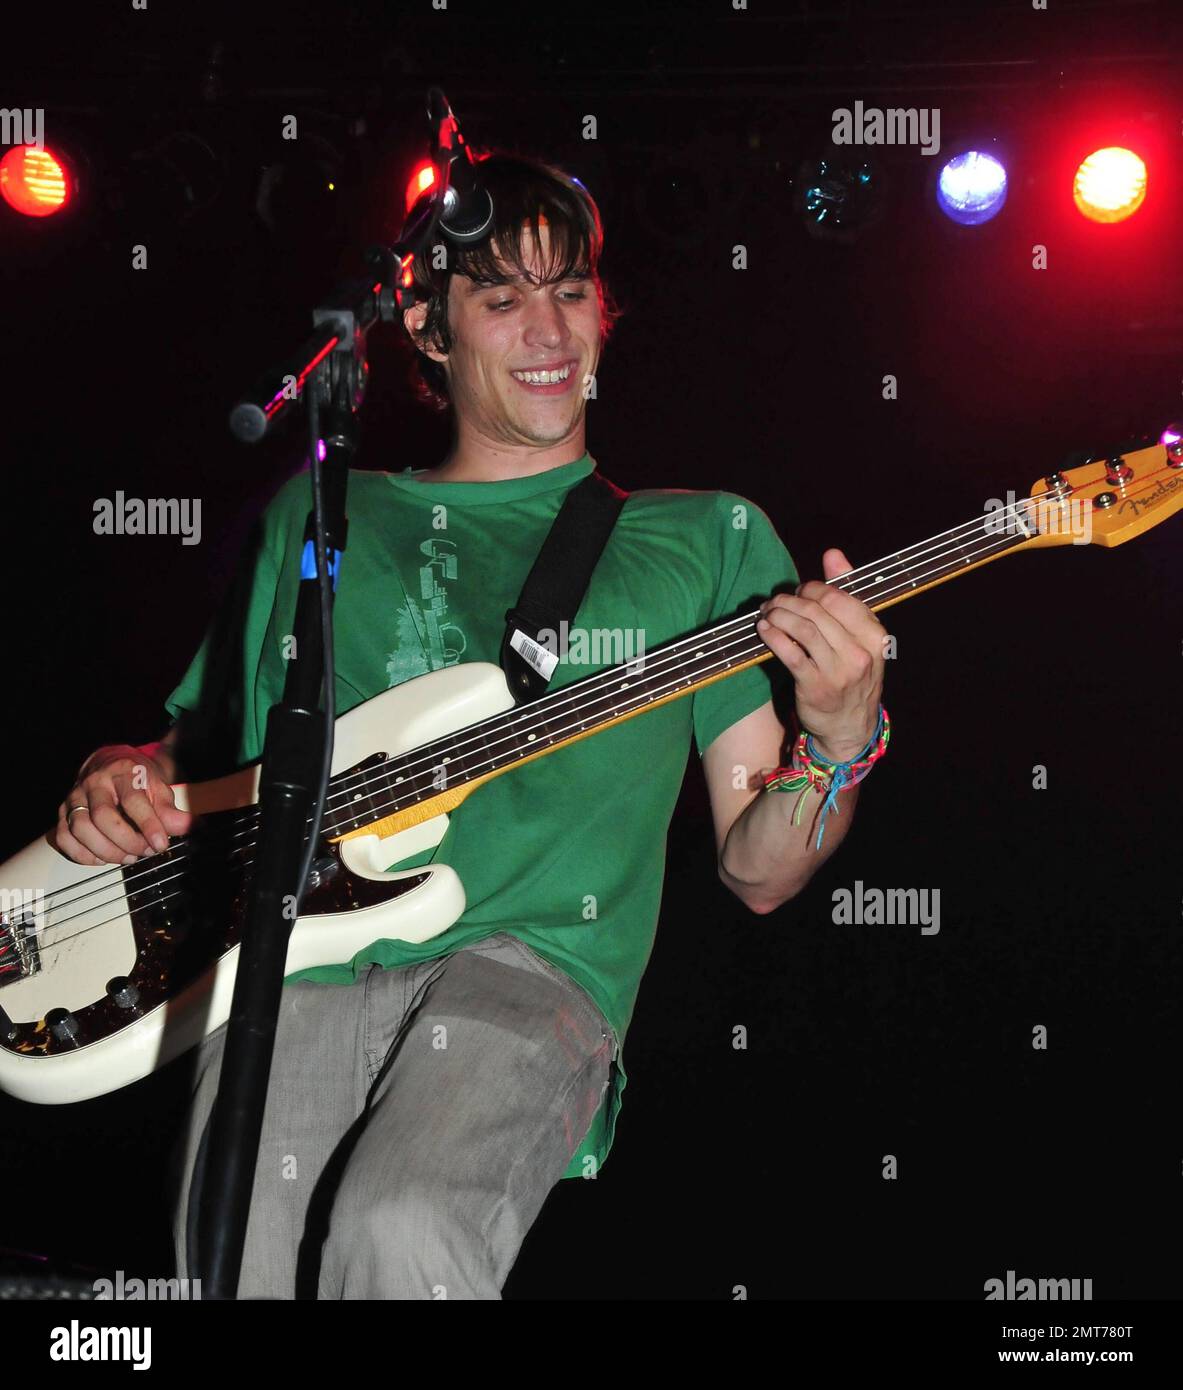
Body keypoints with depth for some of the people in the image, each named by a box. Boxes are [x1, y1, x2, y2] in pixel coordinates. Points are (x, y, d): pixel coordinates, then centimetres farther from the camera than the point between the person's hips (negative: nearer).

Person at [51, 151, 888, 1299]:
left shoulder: (708, 537, 15)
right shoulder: (314, 514, 21)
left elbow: (756, 873, 10)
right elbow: (191, 739, 27)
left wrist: (837, 742, -9)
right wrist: (119, 778, 5)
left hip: (532, 960, -2)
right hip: (288, 967, 3)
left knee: (401, 1233, -32)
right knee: (239, 1263, -21)